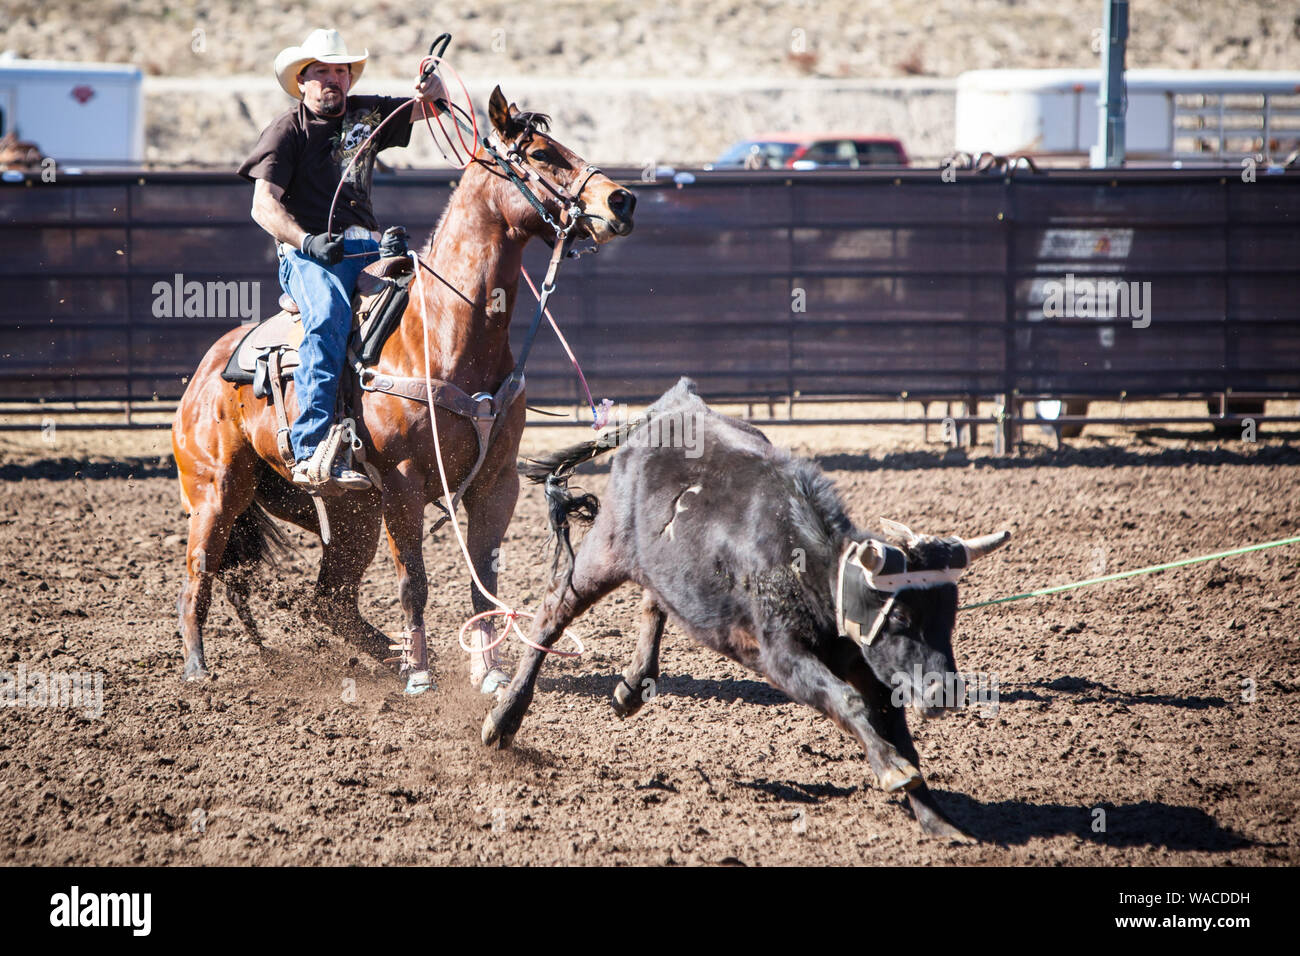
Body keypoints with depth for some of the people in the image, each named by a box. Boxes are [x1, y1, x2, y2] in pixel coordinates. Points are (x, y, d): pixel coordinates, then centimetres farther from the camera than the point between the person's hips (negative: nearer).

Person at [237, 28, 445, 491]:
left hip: (367, 248, 6)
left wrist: (435, 89, 0)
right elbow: (264, 206, -3)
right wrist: (307, 241, -20)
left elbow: (430, 107, 25)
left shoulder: (369, 114, 19)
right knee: (329, 315, -35)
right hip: (308, 253, -6)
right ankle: (310, 455, -46)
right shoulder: (288, 130, 5)